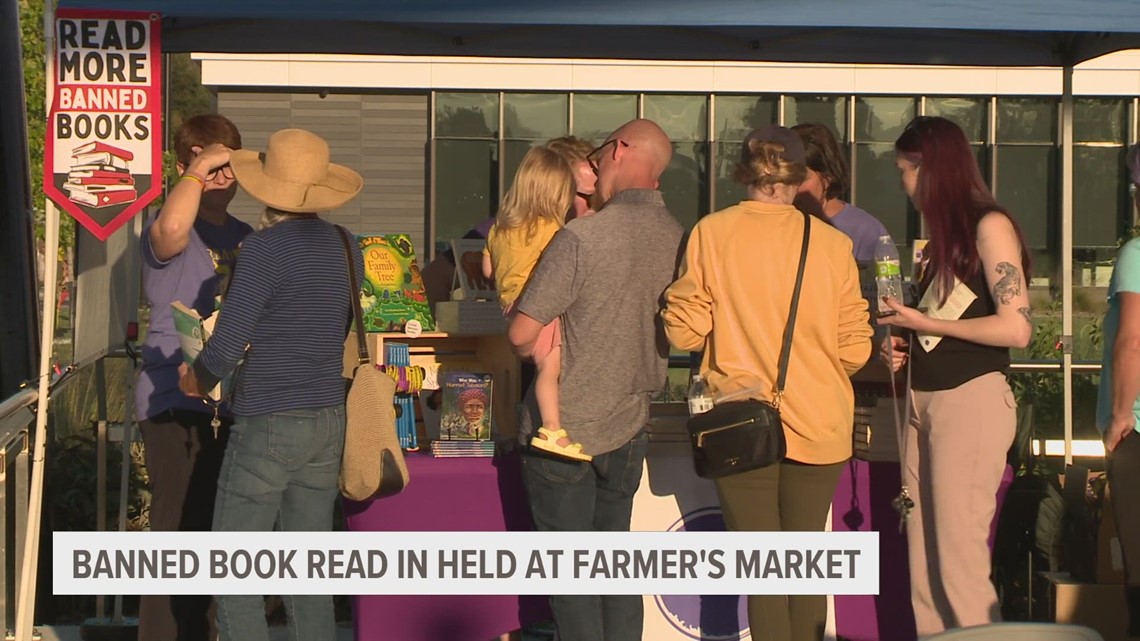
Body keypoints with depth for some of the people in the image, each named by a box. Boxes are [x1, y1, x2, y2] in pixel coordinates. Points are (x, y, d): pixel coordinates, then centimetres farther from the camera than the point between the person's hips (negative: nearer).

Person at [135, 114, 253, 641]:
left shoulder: (244, 236, 15)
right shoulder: (171, 231, -9)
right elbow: (171, 228, -36)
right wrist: (197, 172, -25)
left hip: (231, 402, 8)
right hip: (176, 404, -8)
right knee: (178, 534, -7)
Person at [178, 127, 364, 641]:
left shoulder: (265, 247, -13)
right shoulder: (346, 247, 6)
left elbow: (227, 343, -16)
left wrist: (196, 380, 3)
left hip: (266, 424, -7)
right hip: (327, 420, 7)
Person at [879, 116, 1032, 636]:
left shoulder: (989, 226, -7)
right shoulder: (944, 234, 17)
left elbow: (1016, 327, -15)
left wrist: (925, 323, -10)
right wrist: (906, 347, 6)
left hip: (972, 402, -8)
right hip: (924, 401, 8)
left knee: (959, 560, -8)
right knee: (922, 566, 6)